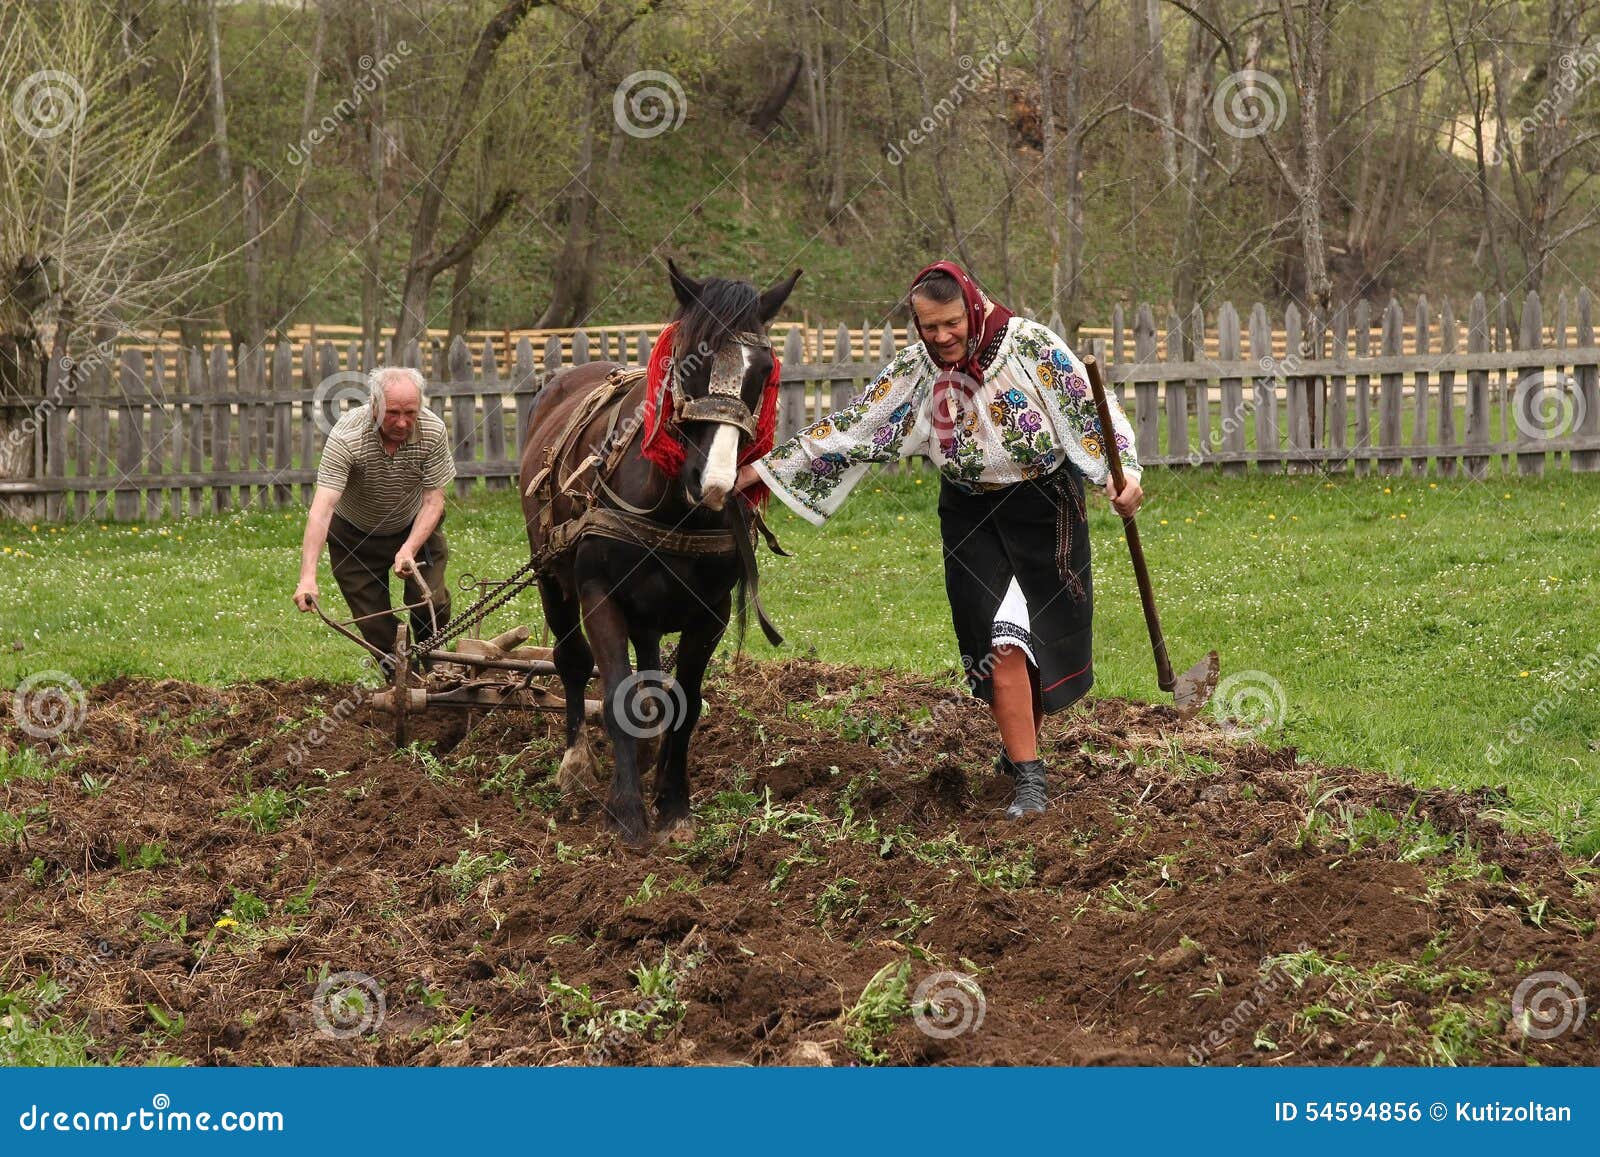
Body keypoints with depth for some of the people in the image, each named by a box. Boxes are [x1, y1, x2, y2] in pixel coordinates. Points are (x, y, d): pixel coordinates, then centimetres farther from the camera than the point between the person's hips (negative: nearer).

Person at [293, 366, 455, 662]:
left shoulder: (433, 432, -25)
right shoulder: (346, 437, -34)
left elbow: (433, 500, -17)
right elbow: (322, 508, -40)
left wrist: (409, 549, -33)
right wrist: (308, 577, -50)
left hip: (416, 527, 2)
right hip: (355, 534, -2)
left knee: (431, 602, -10)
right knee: (374, 623, -3)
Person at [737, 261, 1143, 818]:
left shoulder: (1031, 345, -12)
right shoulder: (913, 369, -4)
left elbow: (1090, 407, -11)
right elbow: (850, 428, 0)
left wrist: (1123, 471, -26)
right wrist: (763, 469, -2)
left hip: (1045, 511, -1)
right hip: (972, 519, 2)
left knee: (1038, 635, 3)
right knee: (1001, 644, -10)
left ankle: (1021, 744, 29)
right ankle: (1029, 777, -6)